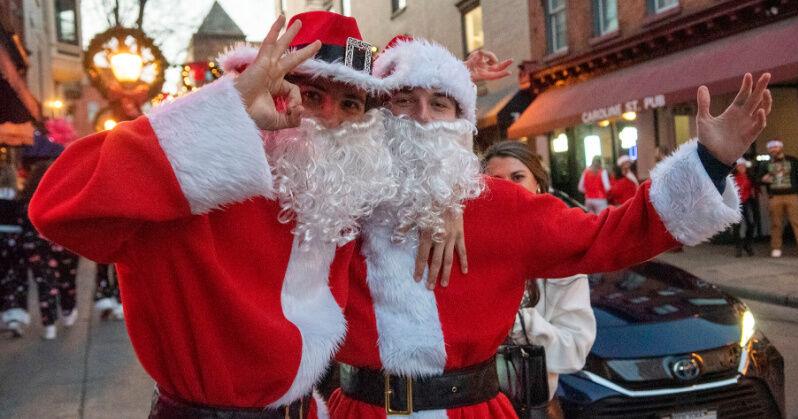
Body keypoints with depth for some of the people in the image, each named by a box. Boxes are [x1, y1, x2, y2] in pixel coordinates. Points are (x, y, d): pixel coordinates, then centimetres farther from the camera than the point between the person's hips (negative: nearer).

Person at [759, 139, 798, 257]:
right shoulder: (766, 164, 14)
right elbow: (758, 179, 17)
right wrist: (763, 179, -5)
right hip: (774, 197, 1)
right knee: (776, 224, 0)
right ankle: (776, 249, 5)